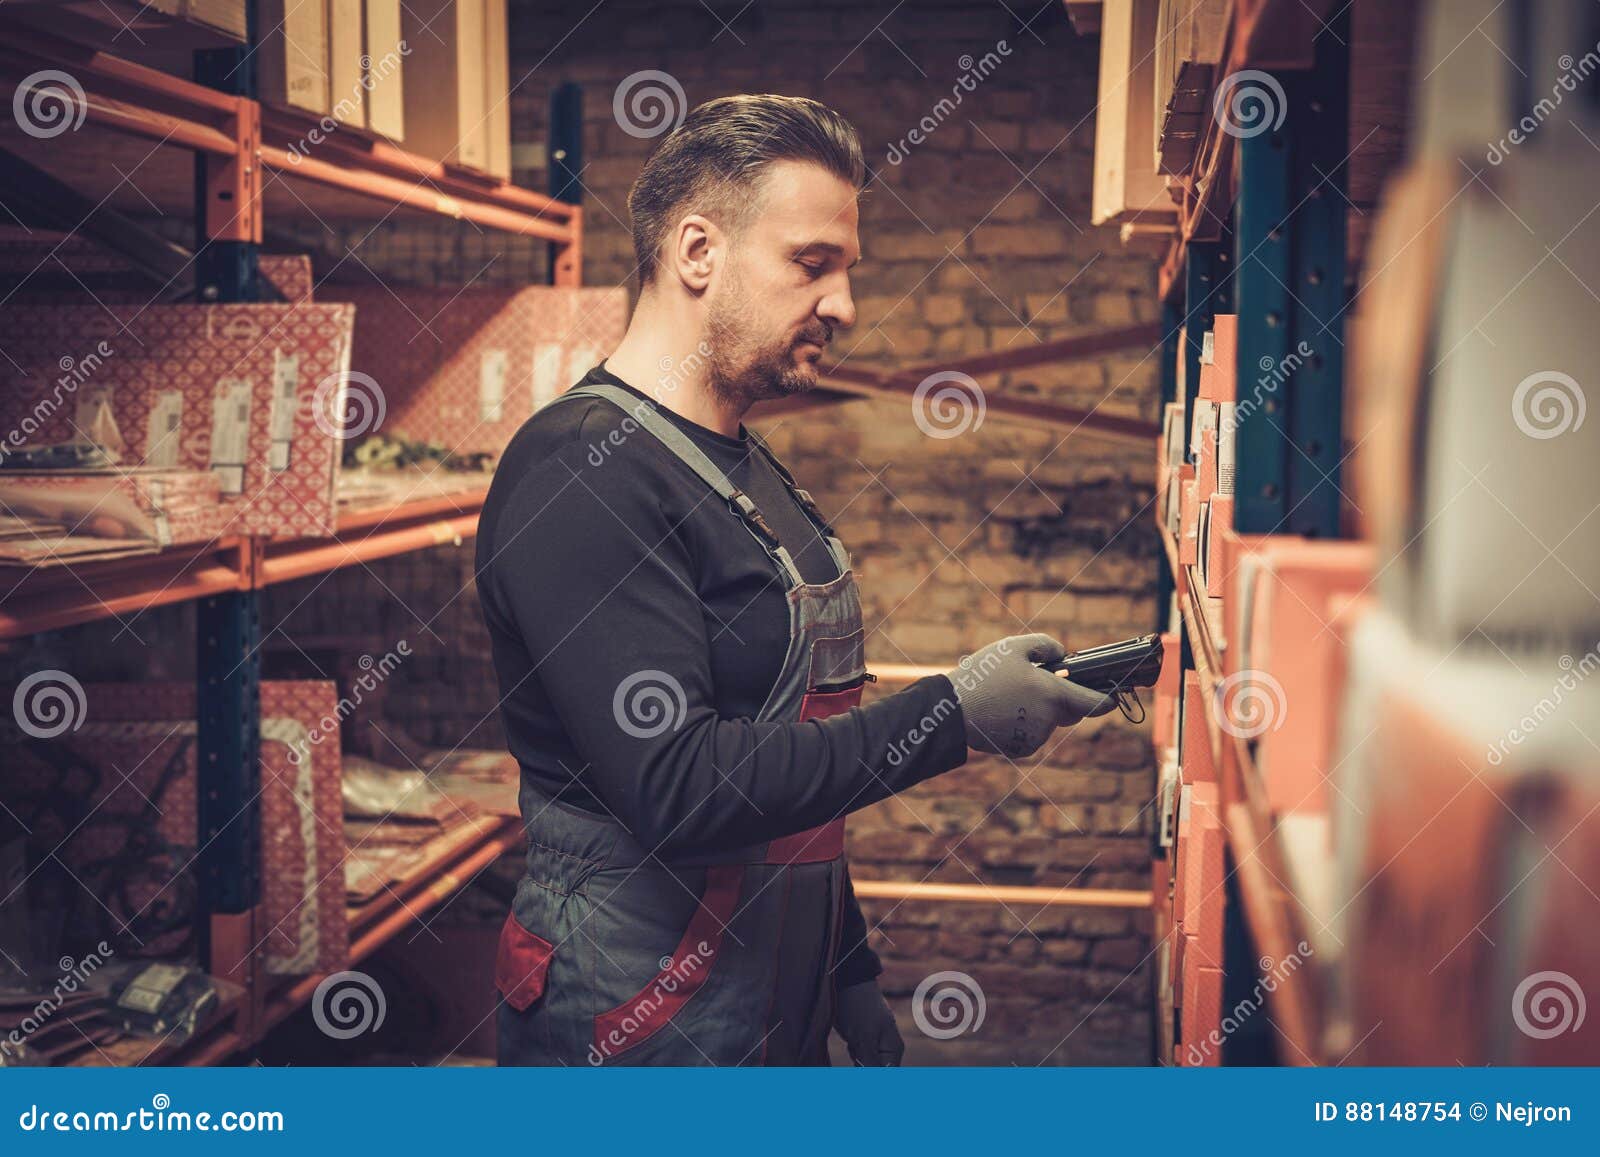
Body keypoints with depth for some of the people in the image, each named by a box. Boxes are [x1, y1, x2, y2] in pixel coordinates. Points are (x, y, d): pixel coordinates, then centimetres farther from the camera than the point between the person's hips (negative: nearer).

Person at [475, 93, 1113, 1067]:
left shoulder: (758, 475, 12)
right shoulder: (583, 473, -19)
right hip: (638, 1035, -8)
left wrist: (852, 975, 15)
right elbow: (677, 790, -27)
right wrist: (954, 715, -22)